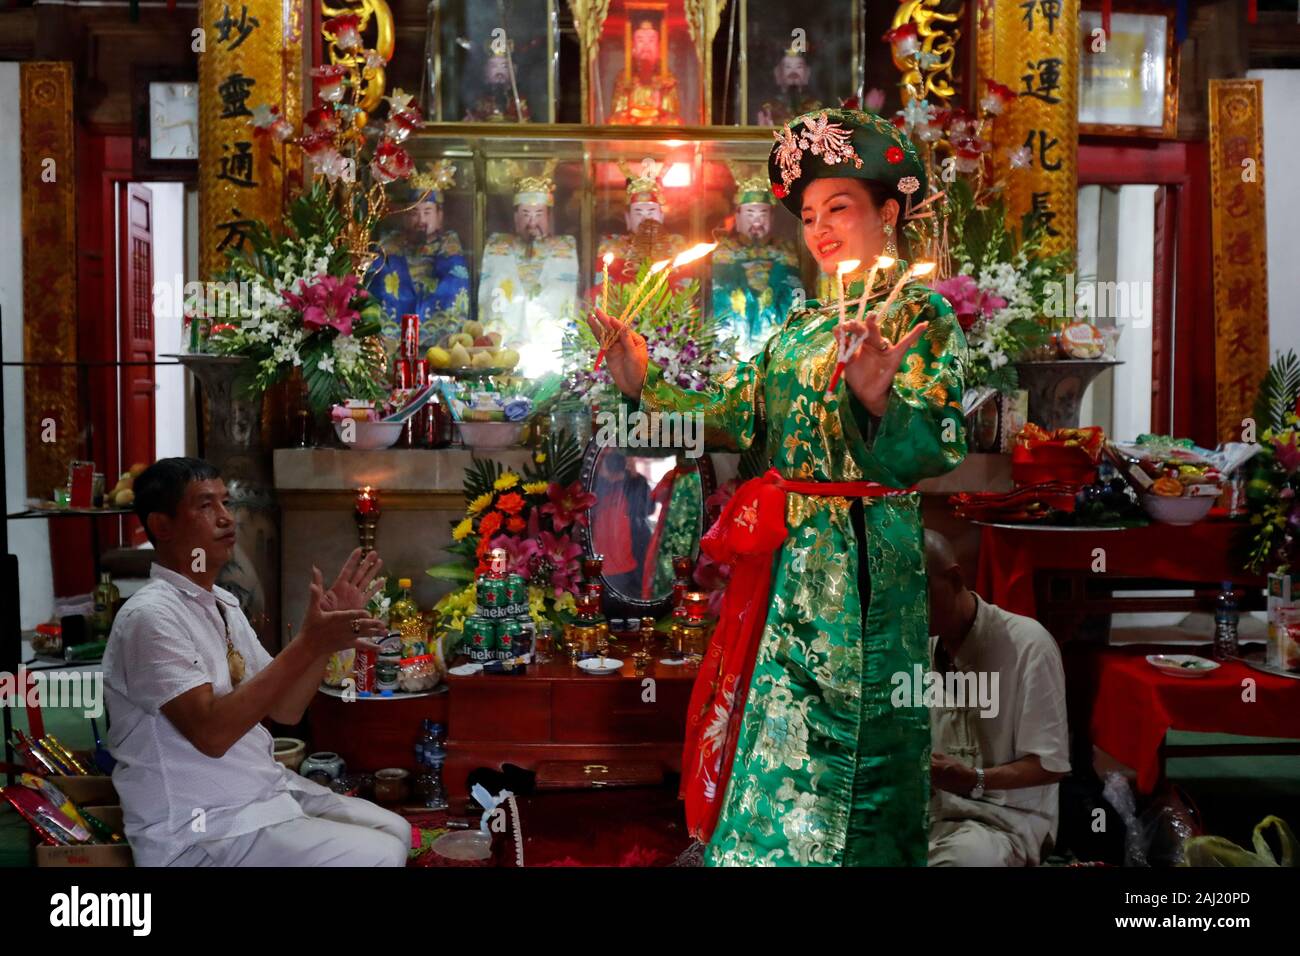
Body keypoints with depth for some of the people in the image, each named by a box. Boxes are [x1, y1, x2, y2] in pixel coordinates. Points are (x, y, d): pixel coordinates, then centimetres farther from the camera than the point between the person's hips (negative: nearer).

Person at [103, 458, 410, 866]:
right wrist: (307, 645, -29)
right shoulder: (150, 616, -18)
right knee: (377, 856, -15)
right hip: (199, 829, -8)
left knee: (394, 831, 8)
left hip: (266, 788, 8)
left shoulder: (222, 604, 9)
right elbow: (211, 732, -27)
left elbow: (285, 710, 8)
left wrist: (326, 634, -6)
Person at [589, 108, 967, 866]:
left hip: (857, 562, -6)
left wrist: (878, 401, -35)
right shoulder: (800, 327, 16)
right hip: (780, 561, 6)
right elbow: (736, 418, 10)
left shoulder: (920, 316, -3)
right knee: (763, 738, 13)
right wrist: (643, 384, 2)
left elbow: (941, 445, -16)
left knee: (829, 747, 0)